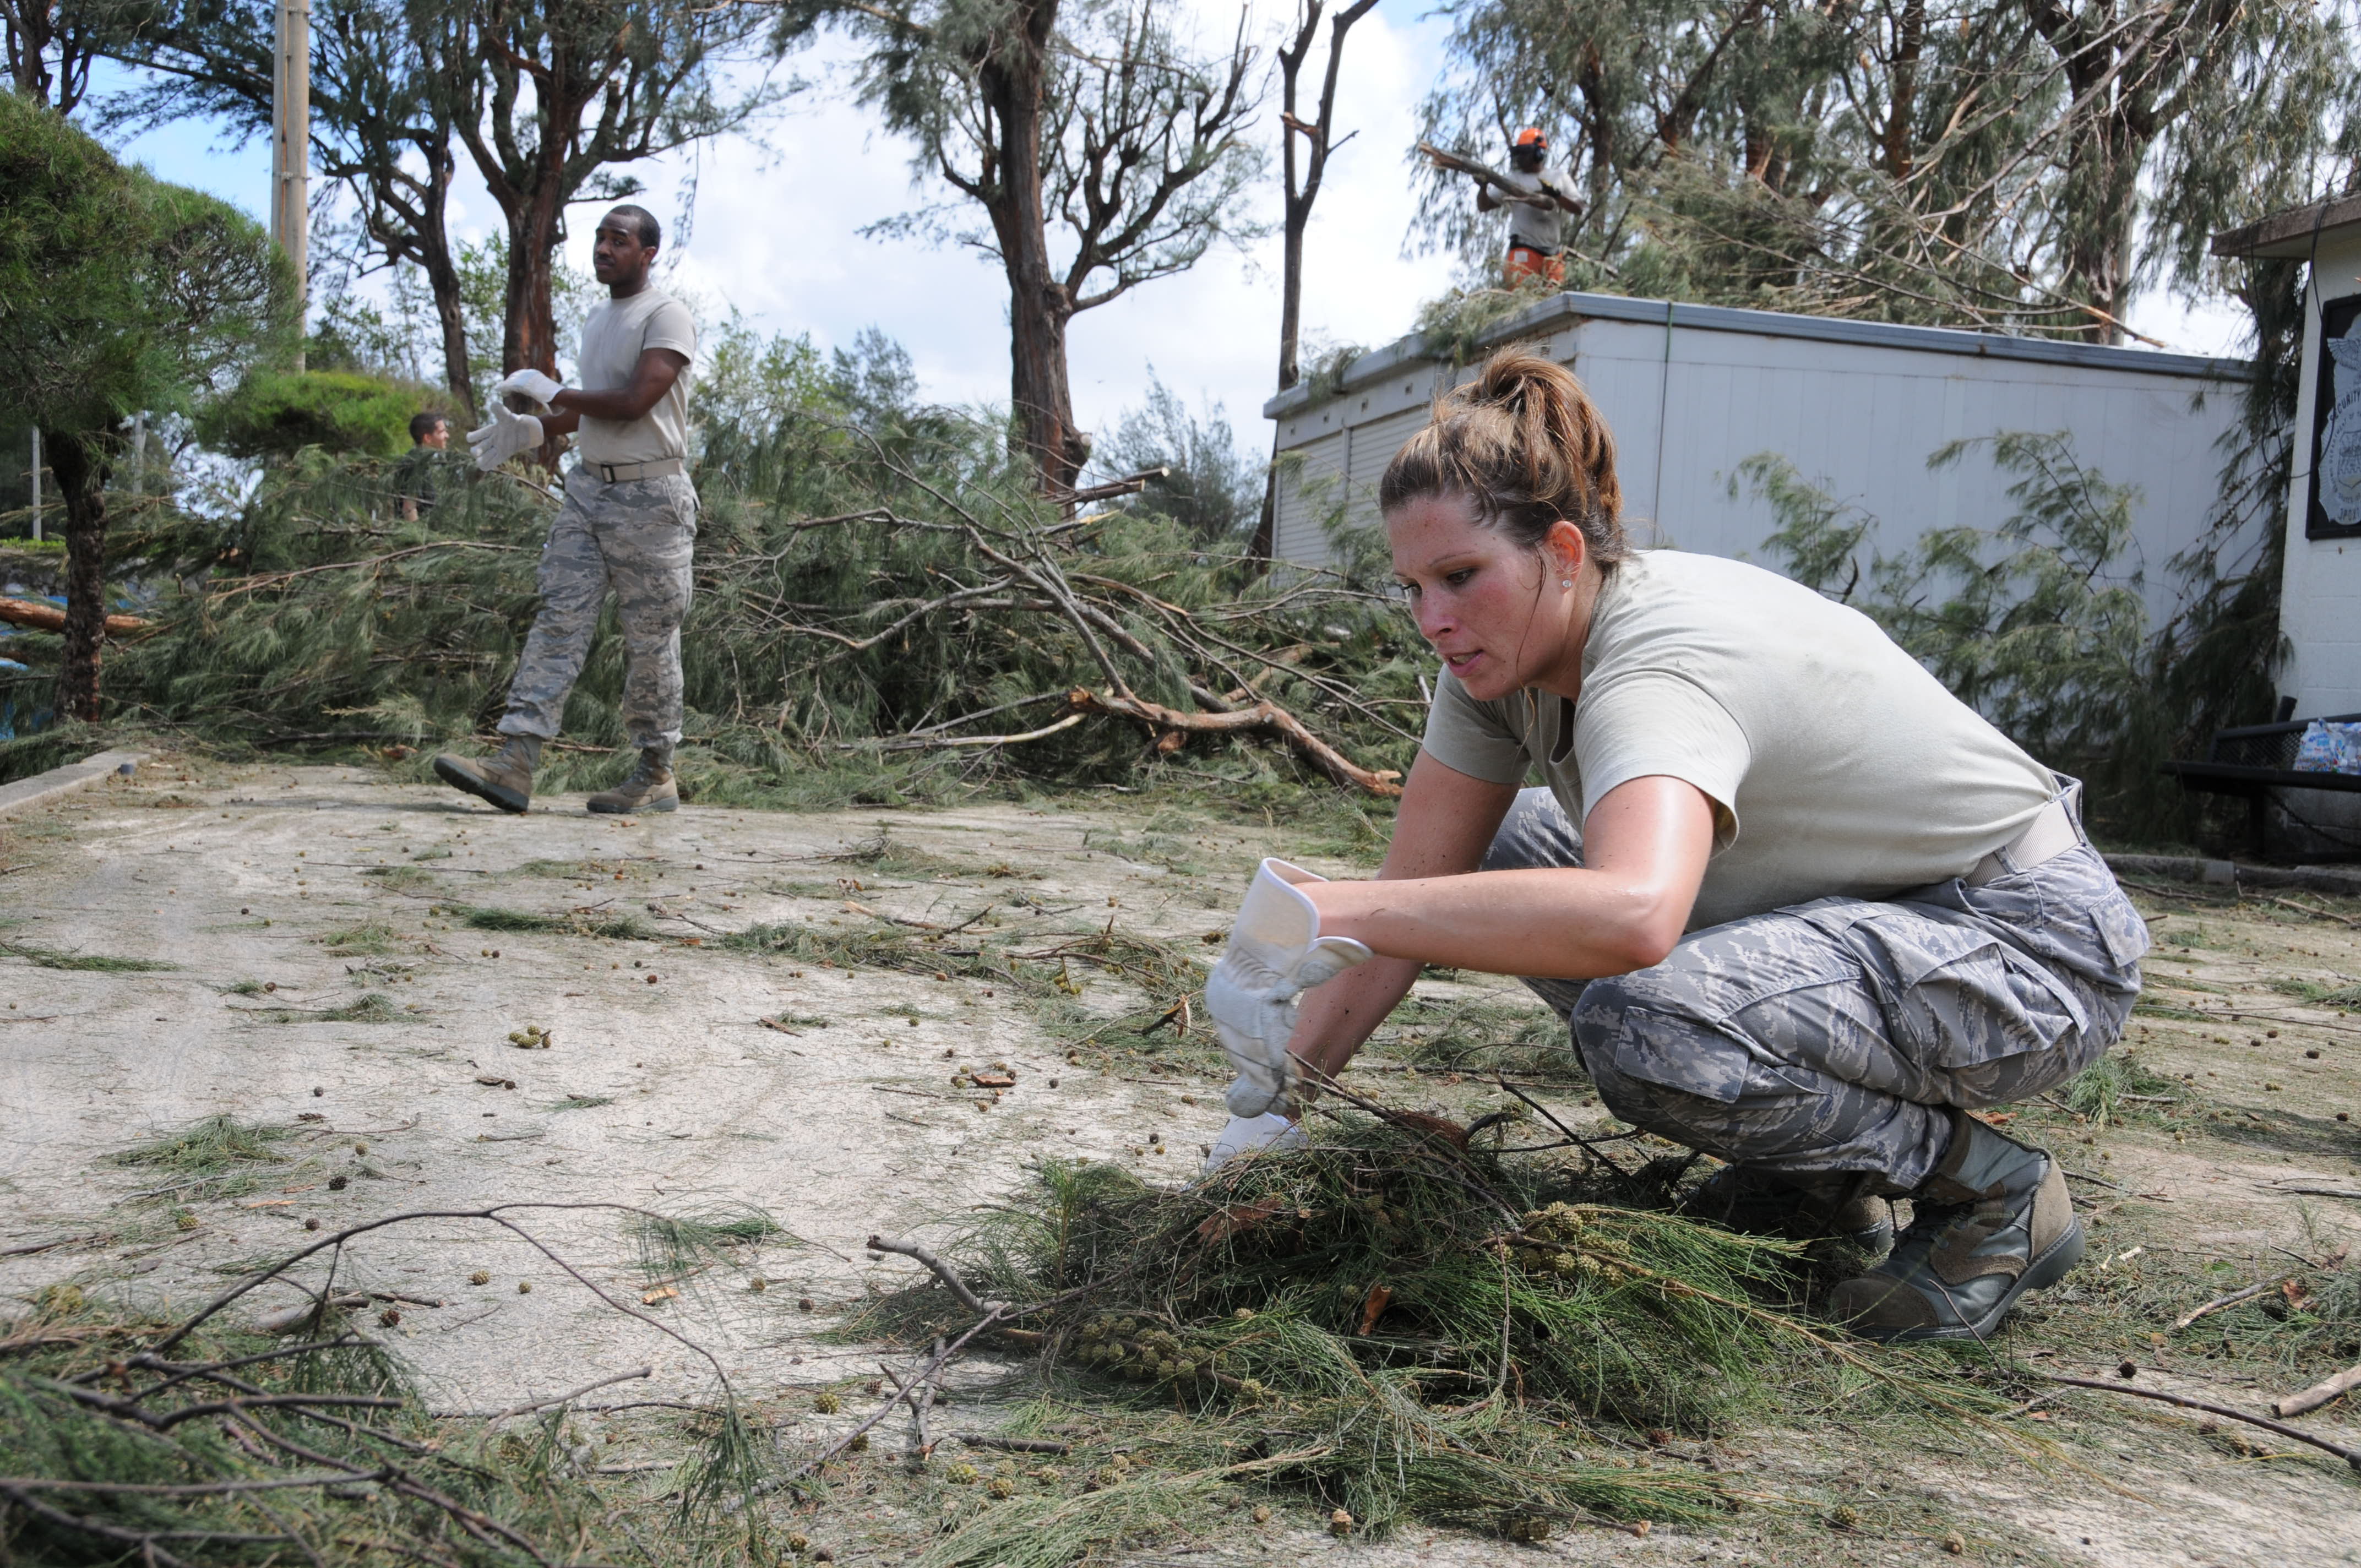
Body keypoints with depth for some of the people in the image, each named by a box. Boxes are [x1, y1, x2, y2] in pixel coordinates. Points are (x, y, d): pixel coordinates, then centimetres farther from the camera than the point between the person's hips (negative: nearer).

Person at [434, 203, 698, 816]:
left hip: (650, 497, -7)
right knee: (560, 617, -4)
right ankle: (517, 764, -12)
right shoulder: (597, 318, 18)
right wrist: (534, 431, 15)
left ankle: (656, 775, 10)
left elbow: (632, 403, -20)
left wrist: (551, 391, -9)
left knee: (650, 641, 0)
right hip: (588, 488, 7)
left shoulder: (667, 317, -9)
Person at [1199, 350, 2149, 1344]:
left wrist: (1327, 915, -48)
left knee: (1642, 1023, -34)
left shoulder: (1659, 666, -32)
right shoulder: (1503, 642, -6)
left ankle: (1988, 1187, -6)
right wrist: (1270, 1102, -11)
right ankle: (1816, 1174, 12)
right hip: (1867, 908, 9)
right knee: (1494, 867, 7)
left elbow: (1632, 916, -53)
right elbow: (1416, 893, -4)